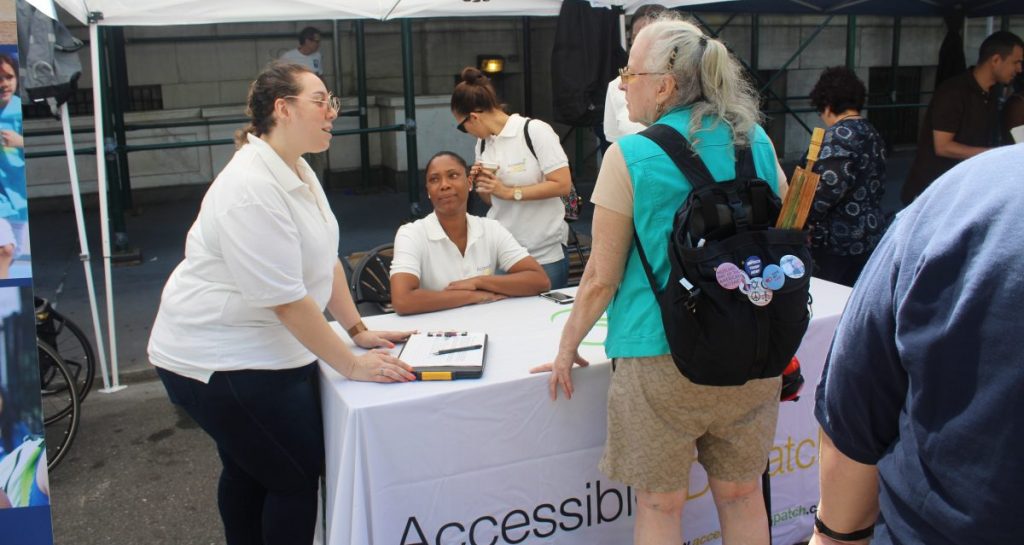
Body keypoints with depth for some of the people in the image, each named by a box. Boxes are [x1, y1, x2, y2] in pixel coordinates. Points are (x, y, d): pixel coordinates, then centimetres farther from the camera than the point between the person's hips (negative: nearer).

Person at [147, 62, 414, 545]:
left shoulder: (297, 171, 4)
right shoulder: (251, 190, -25)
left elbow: (325, 260, 10)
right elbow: (287, 300, -25)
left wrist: (358, 330, 7)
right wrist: (353, 365, -20)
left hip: (265, 349, 10)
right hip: (219, 361, -9)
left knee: (250, 471, 22)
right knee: (298, 476, 0)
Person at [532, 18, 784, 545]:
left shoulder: (630, 157, -10)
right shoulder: (757, 143, 4)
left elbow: (602, 278, -7)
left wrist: (567, 350, 7)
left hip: (660, 358, -4)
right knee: (741, 494, 20)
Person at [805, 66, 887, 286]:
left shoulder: (839, 134, -13)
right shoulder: (871, 133, 14)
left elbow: (829, 186, -24)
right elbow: (878, 187, 19)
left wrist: (801, 220, -16)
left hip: (839, 242, -9)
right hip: (871, 235, 9)